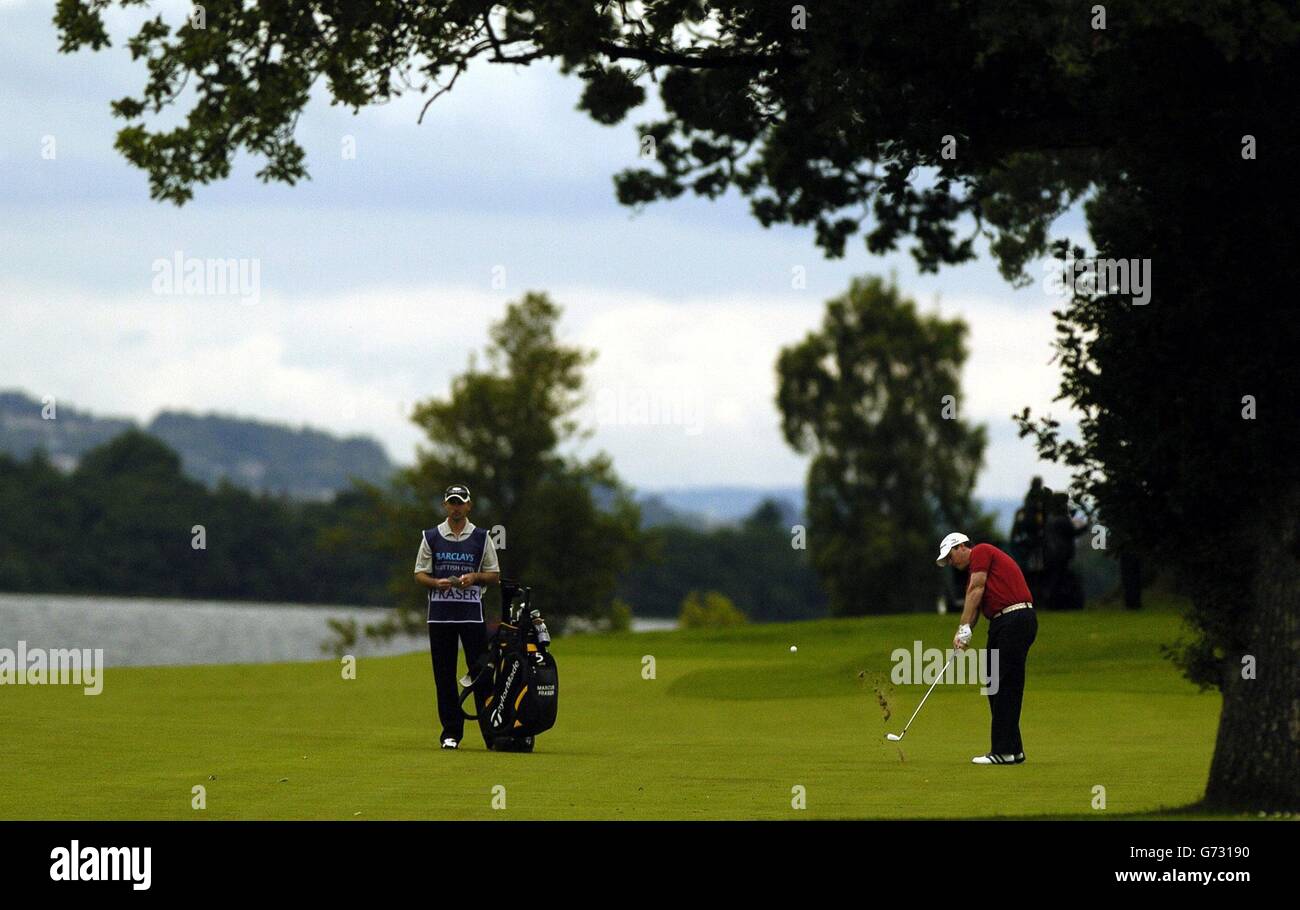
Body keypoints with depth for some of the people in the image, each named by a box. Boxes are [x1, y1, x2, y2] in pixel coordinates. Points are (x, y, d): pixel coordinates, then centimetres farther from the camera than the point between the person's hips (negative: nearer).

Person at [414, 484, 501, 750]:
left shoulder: (481, 537, 8)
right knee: (444, 675, 1)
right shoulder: (431, 537, 9)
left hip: (472, 613, -1)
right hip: (440, 613, 1)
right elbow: (420, 574, 8)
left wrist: (475, 577, -11)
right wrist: (437, 582, -13)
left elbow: (495, 575, 9)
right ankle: (451, 731, 7)